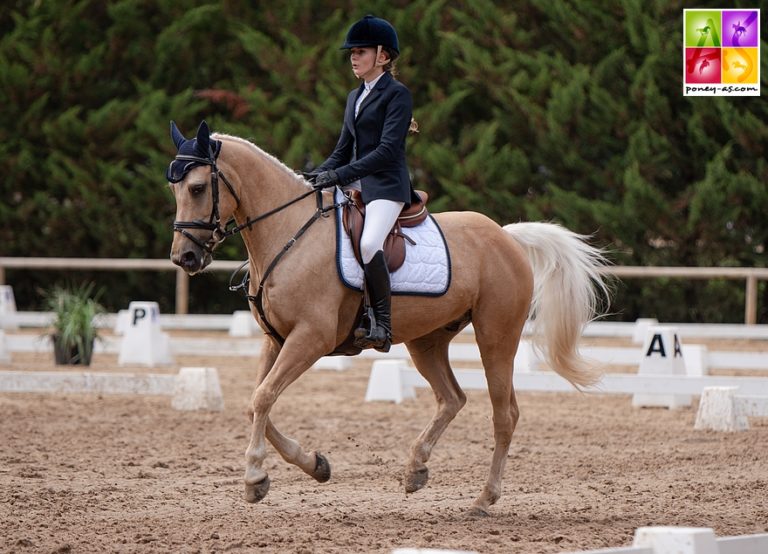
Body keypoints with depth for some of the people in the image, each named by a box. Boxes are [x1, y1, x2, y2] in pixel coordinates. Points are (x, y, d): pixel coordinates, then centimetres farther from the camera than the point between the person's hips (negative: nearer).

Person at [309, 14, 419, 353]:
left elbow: (388, 149, -17)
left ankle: (383, 326, -26)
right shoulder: (355, 97, 20)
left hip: (386, 186, -9)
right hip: (355, 185, 9)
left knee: (368, 243, -33)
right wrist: (318, 176, 4)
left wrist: (342, 175, -25)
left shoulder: (397, 94, -6)